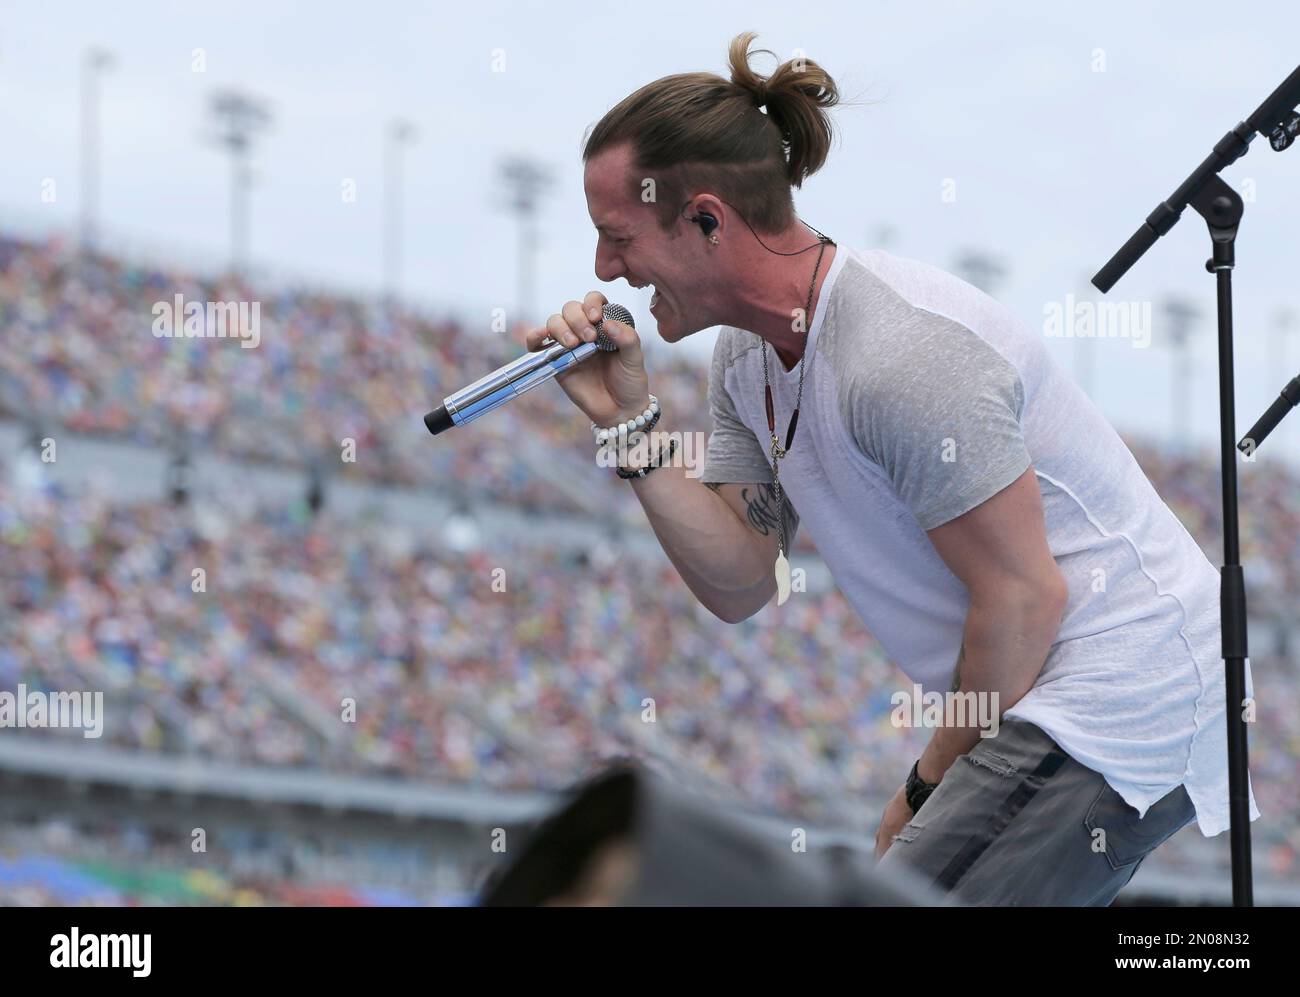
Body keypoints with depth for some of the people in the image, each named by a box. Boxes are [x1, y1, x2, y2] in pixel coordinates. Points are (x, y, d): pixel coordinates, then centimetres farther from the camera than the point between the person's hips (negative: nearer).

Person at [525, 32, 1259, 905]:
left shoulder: (903, 356, -24)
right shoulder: (749, 357, 8)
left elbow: (1022, 597, -21)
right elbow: (740, 585, 6)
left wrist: (931, 786, -9)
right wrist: (631, 422, -4)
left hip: (1119, 692, -11)